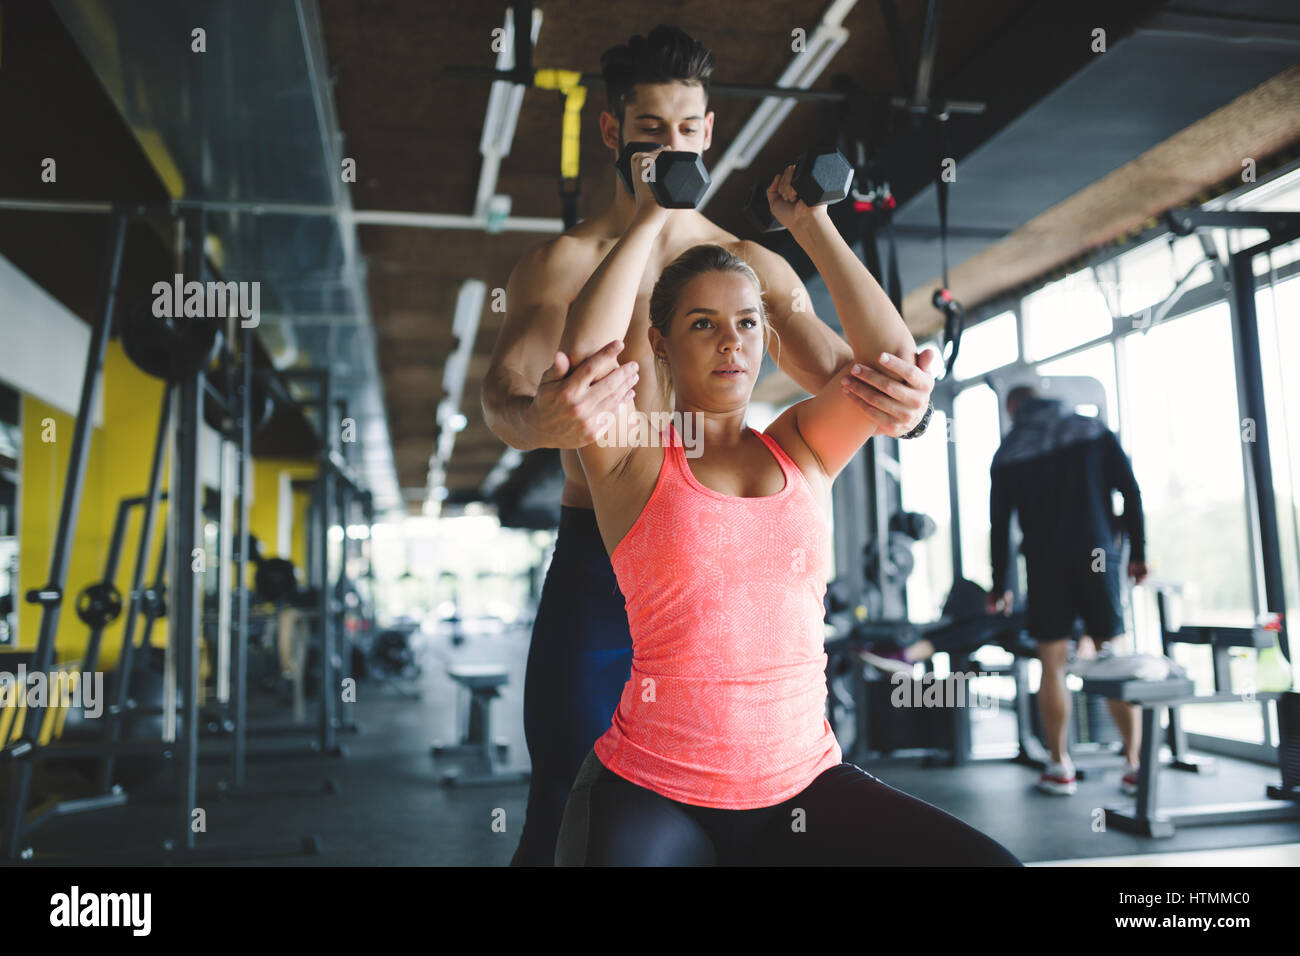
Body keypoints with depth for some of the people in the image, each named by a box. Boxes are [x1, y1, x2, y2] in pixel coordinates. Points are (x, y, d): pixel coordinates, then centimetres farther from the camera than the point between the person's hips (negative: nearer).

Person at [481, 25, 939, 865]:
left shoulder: (753, 267, 10)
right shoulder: (564, 262, 1)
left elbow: (837, 371, -1)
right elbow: (503, 388, -15)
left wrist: (895, 397, -27)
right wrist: (536, 421, -41)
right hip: (598, 563, -2)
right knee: (566, 813, -1)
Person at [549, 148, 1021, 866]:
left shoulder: (802, 450, 10)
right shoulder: (634, 456, 2)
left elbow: (892, 355, -3)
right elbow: (586, 352, -17)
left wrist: (810, 224, 5)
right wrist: (652, 218, -6)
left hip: (806, 782, 4)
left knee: (988, 861, -15)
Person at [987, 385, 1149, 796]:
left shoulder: (1009, 453, 6)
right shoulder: (1095, 431, 8)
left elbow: (999, 525, 5)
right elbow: (1131, 492, 1)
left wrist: (999, 586, 12)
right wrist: (1138, 553, 6)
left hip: (1046, 565, -1)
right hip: (1099, 558, 1)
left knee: (1052, 666, 4)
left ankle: (1060, 767, 7)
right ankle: (1134, 764, 3)